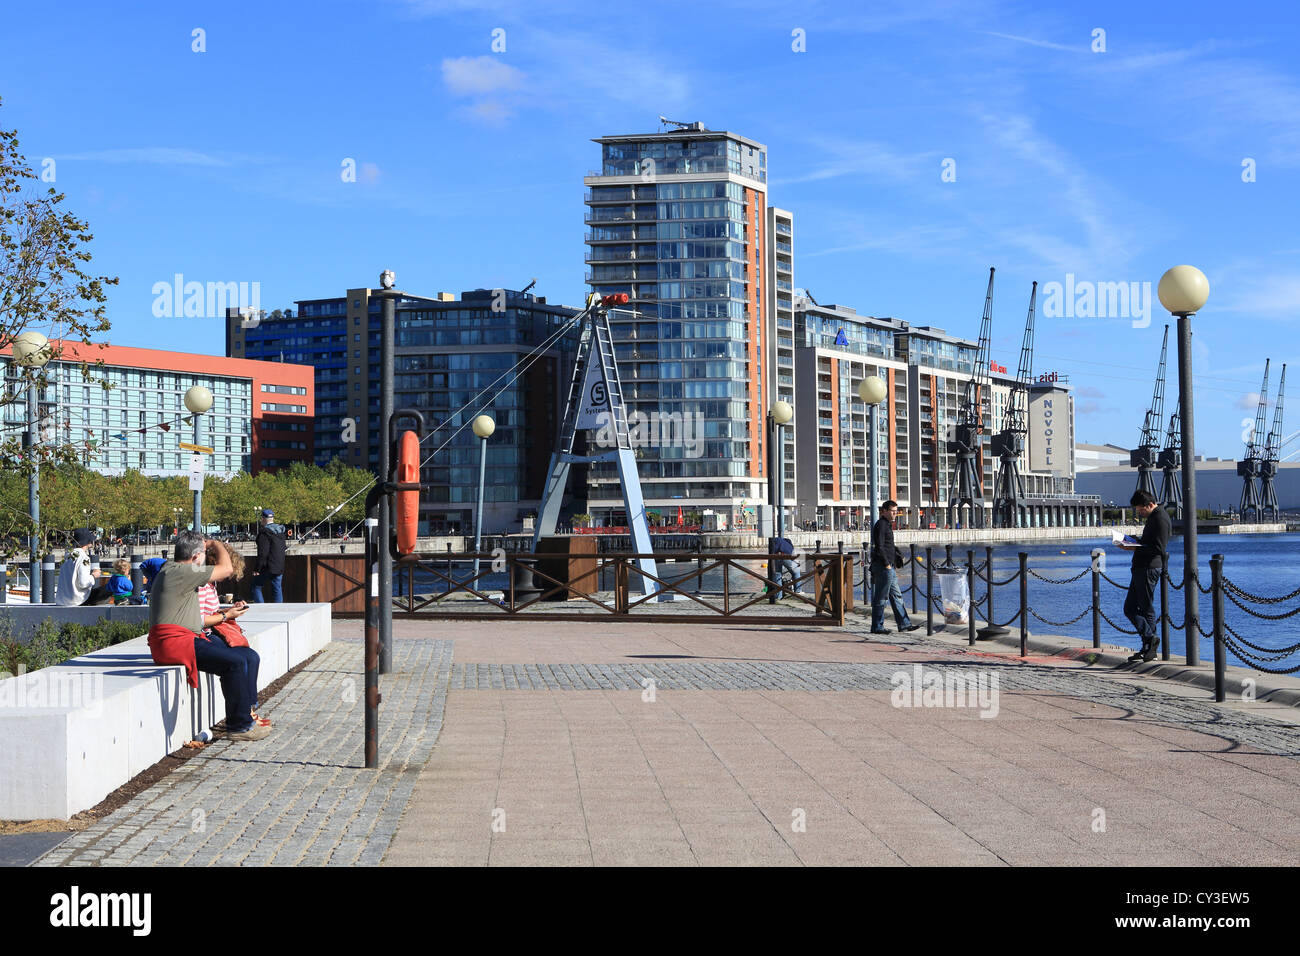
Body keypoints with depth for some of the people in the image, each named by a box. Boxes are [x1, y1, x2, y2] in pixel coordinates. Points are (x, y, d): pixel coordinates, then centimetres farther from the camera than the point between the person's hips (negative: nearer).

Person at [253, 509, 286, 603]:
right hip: (279, 567, 7)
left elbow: (262, 553, -19)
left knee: (256, 587, 4)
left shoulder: (264, 532, -15)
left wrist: (257, 568, -14)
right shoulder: (281, 531, 9)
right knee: (277, 589, 11)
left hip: (267, 567, -7)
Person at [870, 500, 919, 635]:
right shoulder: (881, 524, -13)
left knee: (896, 596, 11)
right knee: (880, 598, -5)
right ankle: (877, 627, 0)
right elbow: (879, 547, -20)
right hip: (883, 566, -11)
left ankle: (904, 624, 14)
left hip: (889, 566, 11)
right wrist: (886, 564, -20)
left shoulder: (887, 524, 19)